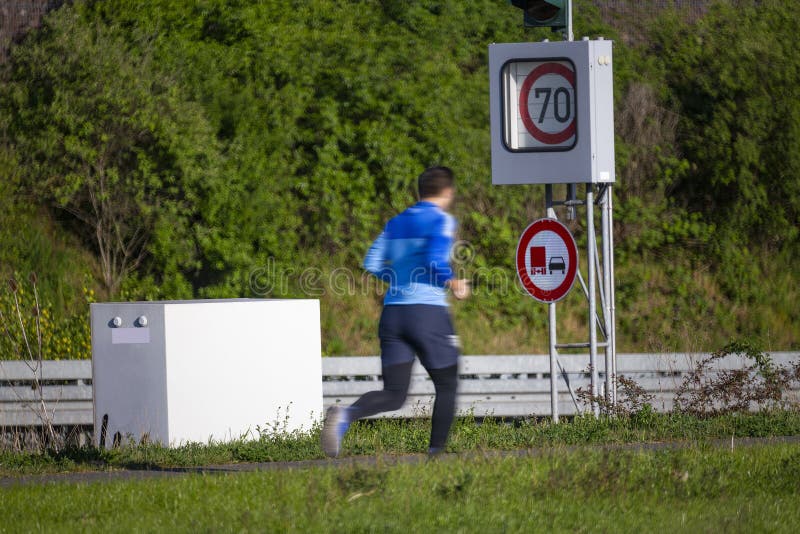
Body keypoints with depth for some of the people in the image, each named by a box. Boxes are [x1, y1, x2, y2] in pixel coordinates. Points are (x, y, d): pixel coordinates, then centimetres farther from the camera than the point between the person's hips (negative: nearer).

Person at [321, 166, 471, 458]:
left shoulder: (396, 223, 16)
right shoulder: (442, 220, -3)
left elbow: (372, 264, 12)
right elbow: (435, 261, -17)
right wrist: (454, 283, 0)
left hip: (393, 312, 5)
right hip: (428, 312, -5)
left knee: (394, 395, 0)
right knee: (446, 386, 13)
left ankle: (345, 414, -28)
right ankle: (436, 452, 10)